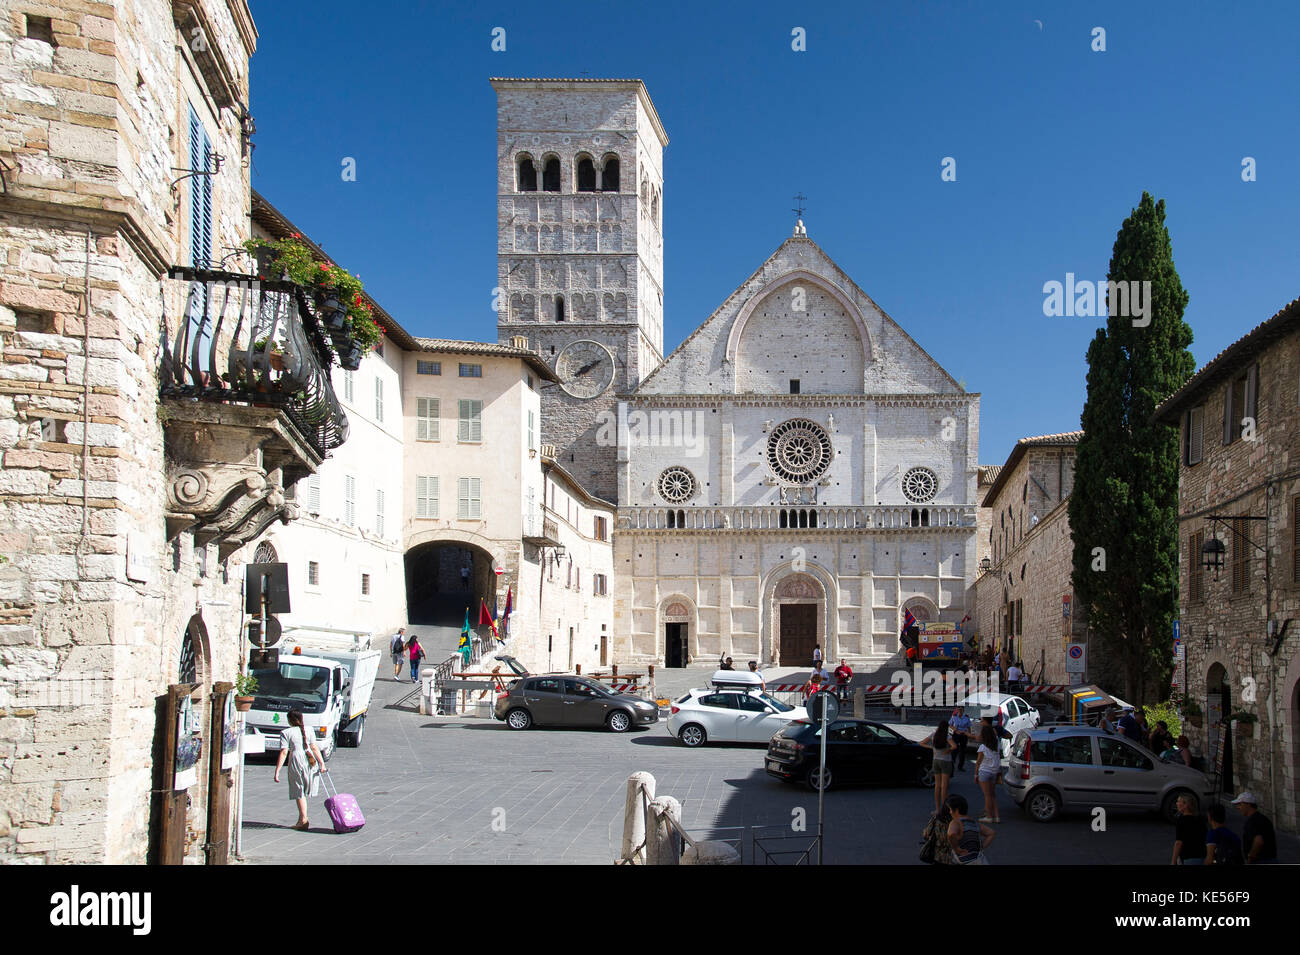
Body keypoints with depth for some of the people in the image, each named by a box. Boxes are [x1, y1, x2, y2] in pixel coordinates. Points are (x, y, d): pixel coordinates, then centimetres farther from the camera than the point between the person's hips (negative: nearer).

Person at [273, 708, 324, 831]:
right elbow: (314, 748, 3)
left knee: (299, 793, 5)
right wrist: (322, 763, 3)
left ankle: (304, 819, -1)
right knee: (304, 792, 16)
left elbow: (283, 753, -8)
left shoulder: (286, 733, -1)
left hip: (296, 761, -4)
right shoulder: (308, 730, 9)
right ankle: (302, 818, 19)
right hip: (311, 761, 4)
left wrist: (277, 771, -7)